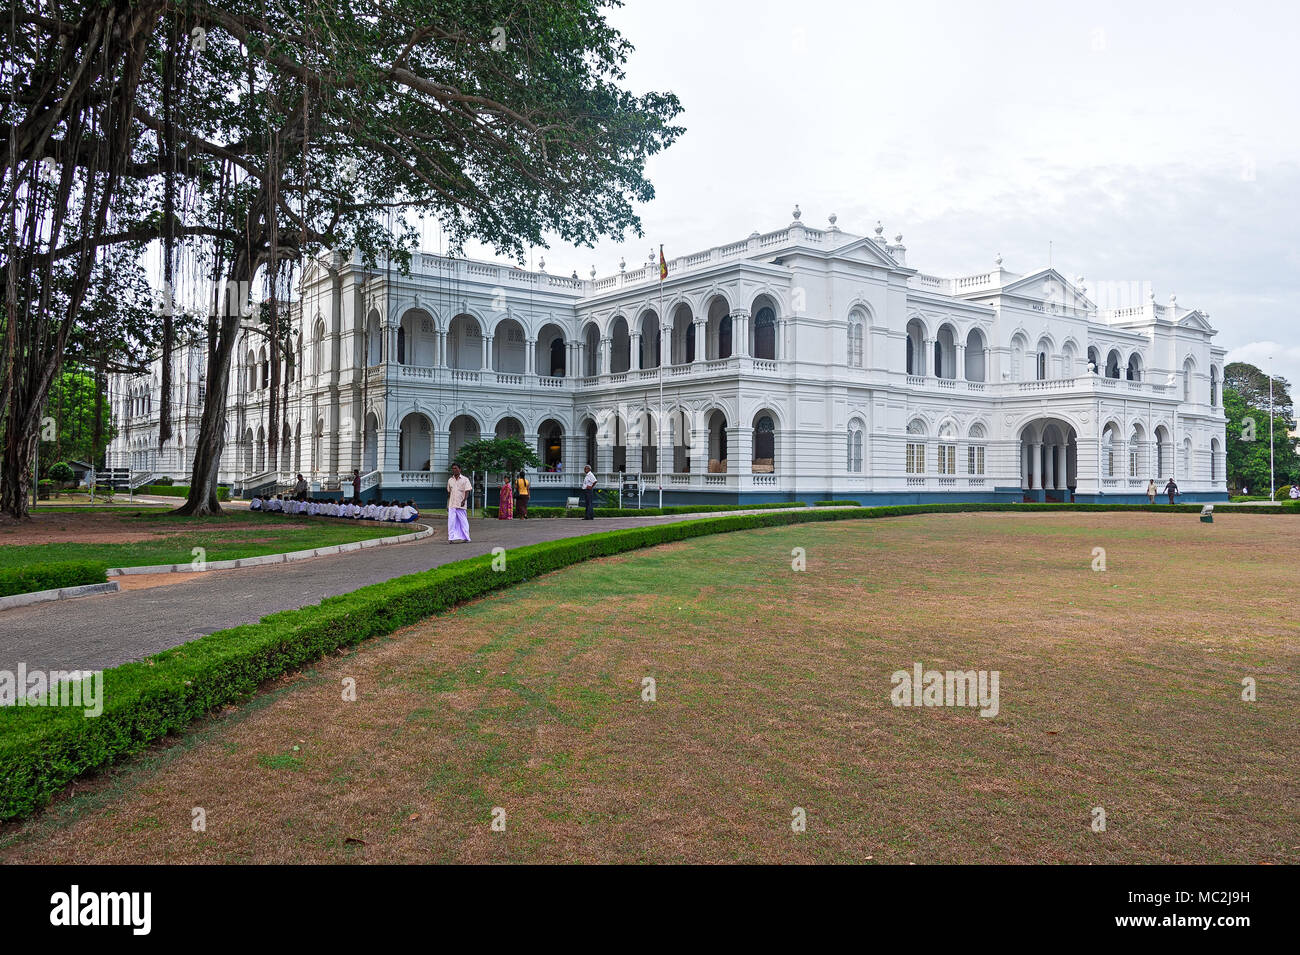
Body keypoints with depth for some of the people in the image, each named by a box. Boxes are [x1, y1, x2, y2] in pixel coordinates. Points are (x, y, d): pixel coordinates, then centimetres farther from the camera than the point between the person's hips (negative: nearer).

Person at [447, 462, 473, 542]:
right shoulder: (450, 480, 13)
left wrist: (464, 500, -25)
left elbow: (467, 491, -8)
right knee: (451, 522, -4)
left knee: (463, 521, 2)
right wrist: (448, 504, 17)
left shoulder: (465, 479, 0)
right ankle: (451, 538, -5)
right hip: (452, 505, 3)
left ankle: (466, 538, 10)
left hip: (461, 505, -3)